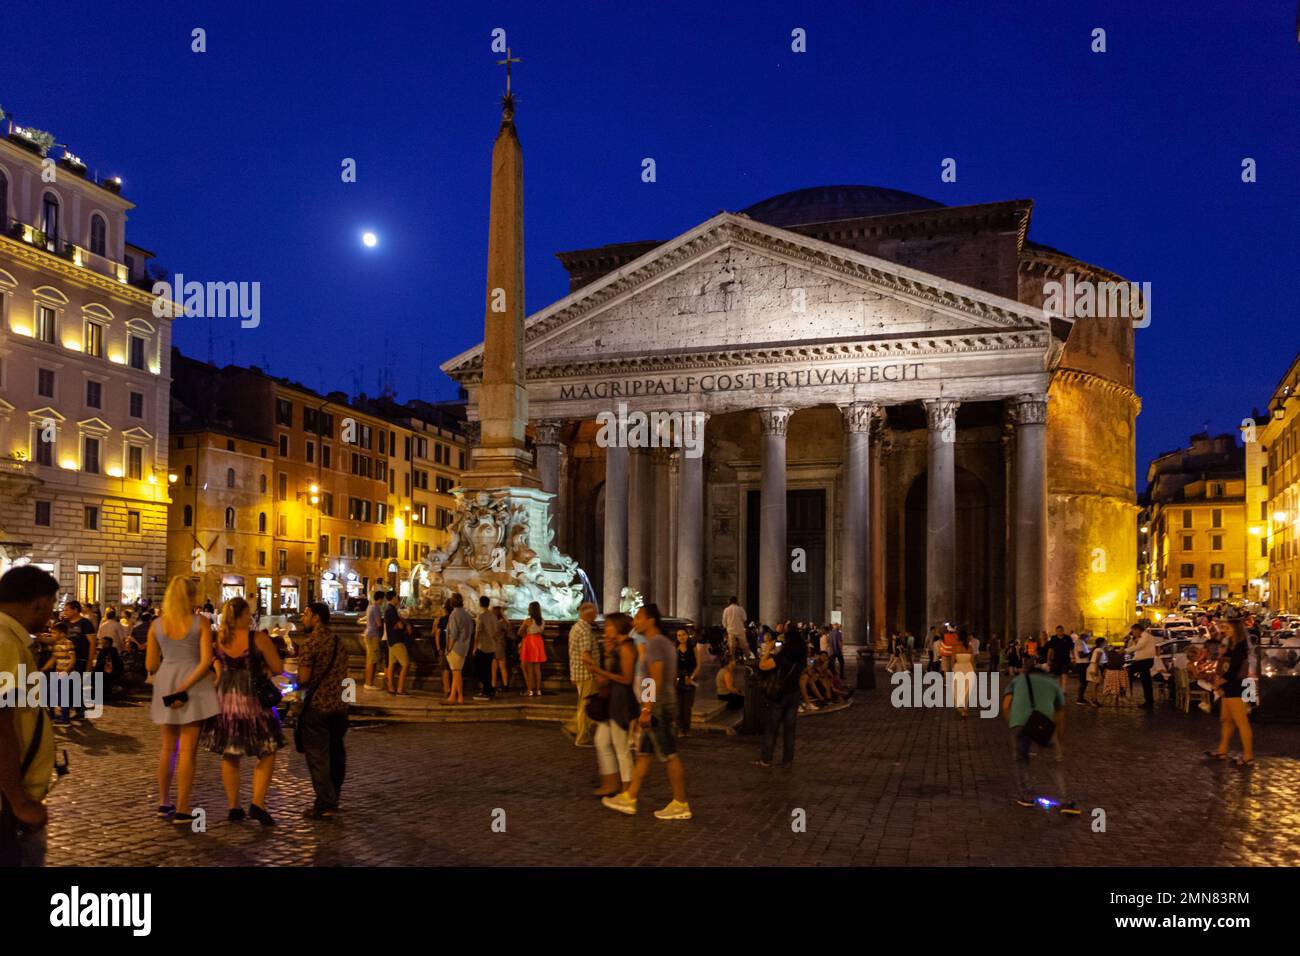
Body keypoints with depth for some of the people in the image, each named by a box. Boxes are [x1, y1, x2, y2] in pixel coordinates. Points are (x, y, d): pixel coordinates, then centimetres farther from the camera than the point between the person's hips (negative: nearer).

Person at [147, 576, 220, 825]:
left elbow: (150, 665, 8)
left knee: (168, 747, 18)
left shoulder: (157, 625, 5)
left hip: (165, 686, 4)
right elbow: (206, 661, -15)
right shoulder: (200, 622, -5)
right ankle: (182, 810, 2)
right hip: (193, 686, -4)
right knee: (187, 750, 0)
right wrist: (186, 686, -11)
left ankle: (163, 803, 26)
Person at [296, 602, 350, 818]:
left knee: (317, 756, 0)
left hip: (317, 705, -7)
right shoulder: (340, 643, 8)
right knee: (336, 753, 16)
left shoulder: (310, 644, -14)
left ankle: (324, 805, 0)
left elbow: (304, 678, -17)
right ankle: (333, 799, 28)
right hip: (340, 704, 7)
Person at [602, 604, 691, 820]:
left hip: (657, 707, -10)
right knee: (643, 754, 13)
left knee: (669, 756, -3)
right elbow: (672, 678, 20)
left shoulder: (654, 644, -15)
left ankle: (681, 805, 4)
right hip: (665, 704, 10)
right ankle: (628, 799, 19)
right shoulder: (665, 643, 16)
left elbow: (656, 680, -22)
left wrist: (647, 709, -22)